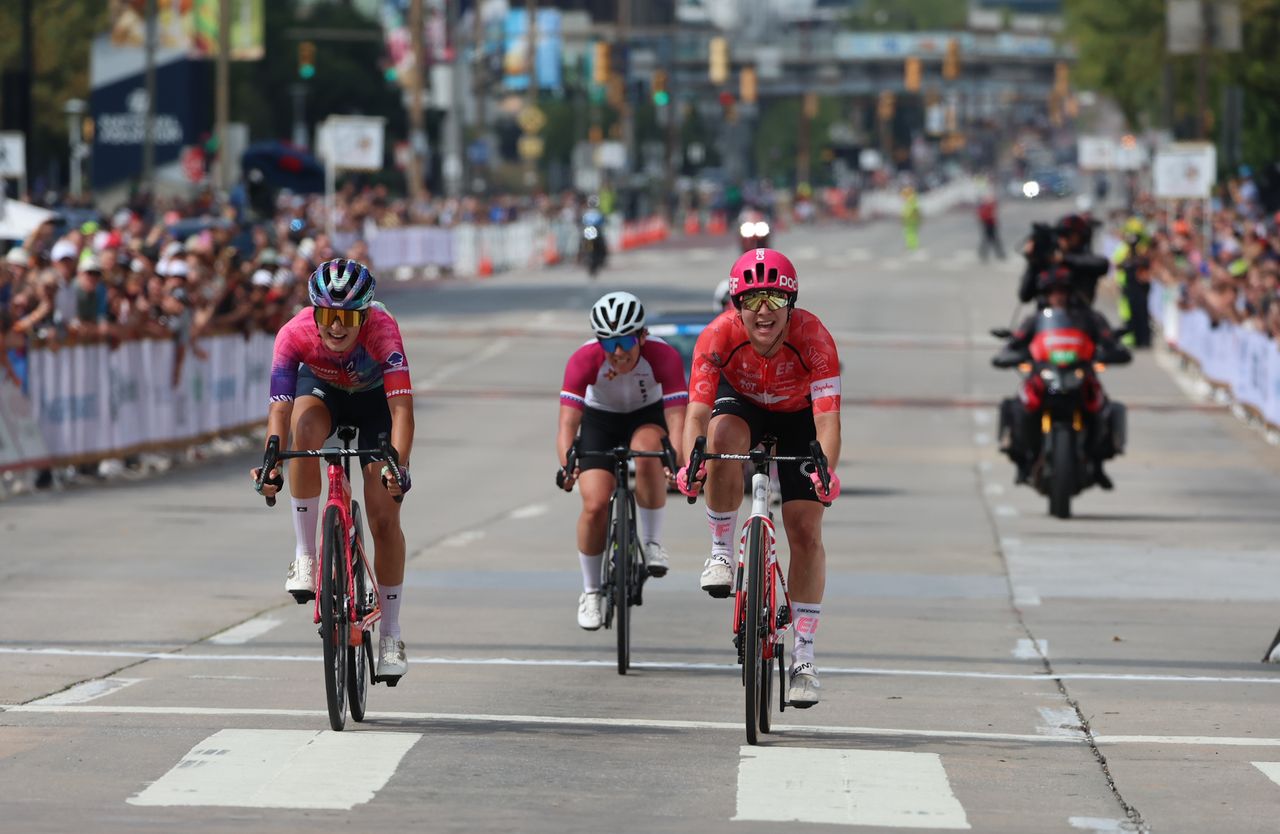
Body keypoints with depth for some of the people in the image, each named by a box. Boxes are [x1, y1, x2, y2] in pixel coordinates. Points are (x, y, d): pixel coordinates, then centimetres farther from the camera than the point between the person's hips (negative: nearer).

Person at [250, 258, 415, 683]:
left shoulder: (382, 329, -37)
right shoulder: (295, 334, -33)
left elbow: (401, 408, -44)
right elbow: (279, 409, -38)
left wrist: (399, 465, -59)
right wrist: (271, 465, -53)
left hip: (375, 398, -1)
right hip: (321, 388, 1)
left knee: (384, 517, -8)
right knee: (306, 429, -36)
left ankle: (390, 633, 5)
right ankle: (306, 555, -23)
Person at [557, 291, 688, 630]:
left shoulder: (663, 357, -31)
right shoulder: (584, 360, -30)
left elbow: (677, 418, -36)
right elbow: (567, 422, -34)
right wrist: (567, 464, -53)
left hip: (647, 416, -1)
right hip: (599, 420, 1)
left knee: (647, 451, -37)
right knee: (595, 504, -16)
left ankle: (652, 542, -18)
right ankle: (591, 592, 5)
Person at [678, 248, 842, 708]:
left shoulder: (812, 338, -34)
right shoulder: (719, 336, -32)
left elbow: (827, 416, -40)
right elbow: (698, 411, -37)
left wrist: (826, 470, -58)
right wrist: (690, 464, -56)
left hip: (796, 416, 0)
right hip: (742, 404, 0)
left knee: (806, 532, -10)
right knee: (723, 438, -37)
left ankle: (804, 656, 0)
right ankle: (722, 552, -16)